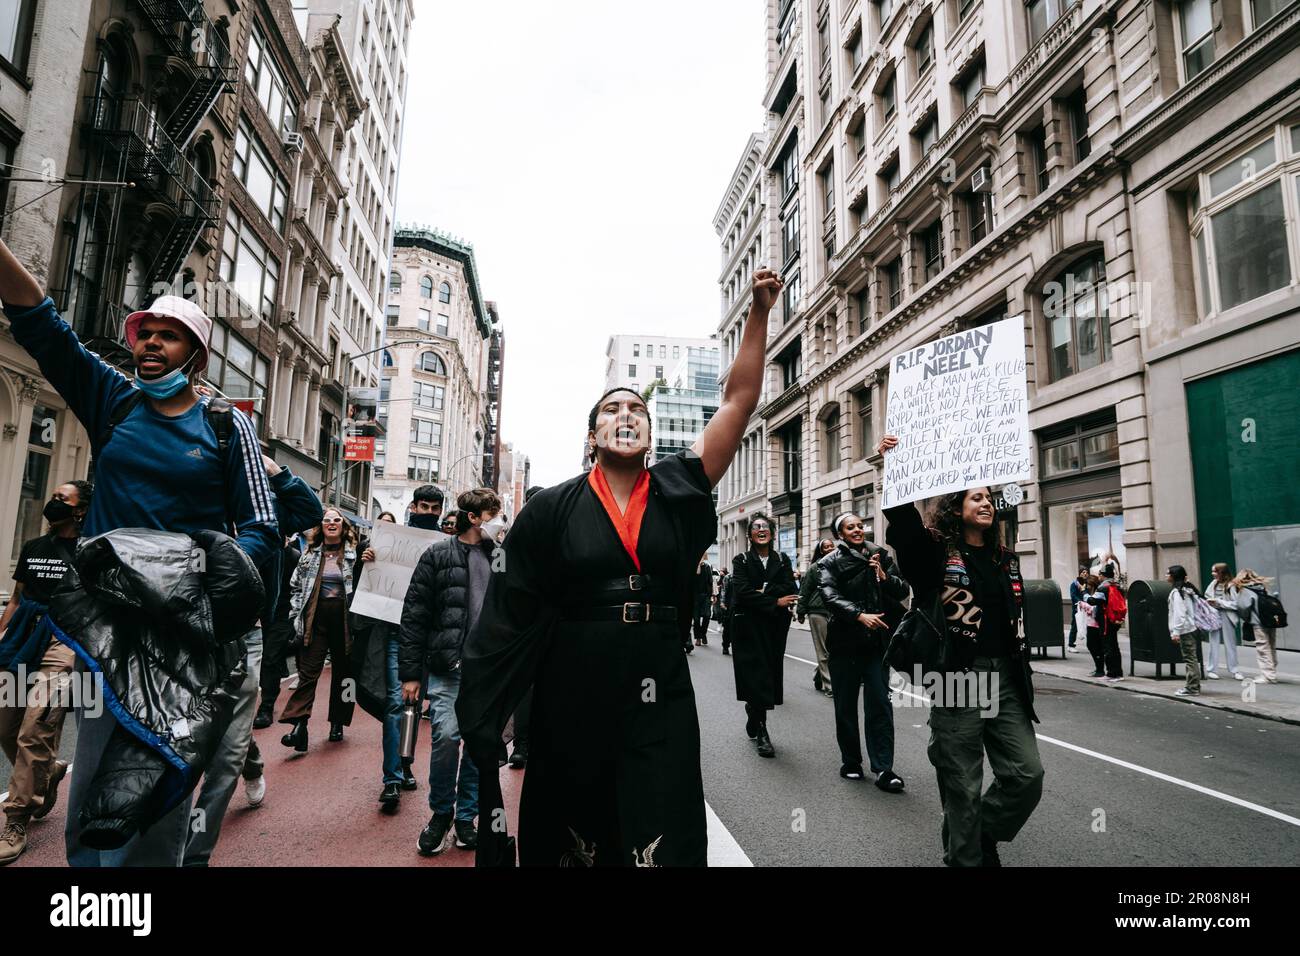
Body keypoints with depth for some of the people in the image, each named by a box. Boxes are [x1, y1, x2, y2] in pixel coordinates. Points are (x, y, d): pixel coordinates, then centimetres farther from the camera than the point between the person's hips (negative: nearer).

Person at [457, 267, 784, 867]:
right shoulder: (552, 509, -2)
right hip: (571, 705, 0)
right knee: (567, 842, 15)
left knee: (663, 844, 2)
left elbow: (739, 400, 0)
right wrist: (481, 714, -1)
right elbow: (510, 614, -1)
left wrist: (759, 313, -5)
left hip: (660, 705, 1)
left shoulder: (678, 492, 2)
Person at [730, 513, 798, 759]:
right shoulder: (742, 561, 3)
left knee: (771, 673, 5)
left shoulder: (782, 560, 11)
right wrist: (775, 602, -13)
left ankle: (753, 717, 29)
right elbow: (742, 592, -12)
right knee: (756, 675, -8)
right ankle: (761, 732, -1)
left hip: (776, 627, 3)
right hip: (749, 625, -3)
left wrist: (763, 593, -14)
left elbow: (791, 590, -3)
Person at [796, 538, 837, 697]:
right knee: (824, 651, -2)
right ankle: (829, 686, 4)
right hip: (818, 612, -3)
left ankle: (818, 677, 27)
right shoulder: (815, 568, 0)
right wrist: (801, 612, 1)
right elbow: (804, 591, 2)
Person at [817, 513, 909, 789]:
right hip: (845, 642, -1)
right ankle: (851, 761, 22)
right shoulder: (831, 562, 1)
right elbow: (831, 596, -14)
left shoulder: (881, 557, 10)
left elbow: (903, 591, 6)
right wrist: (860, 615, -27)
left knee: (880, 704, -4)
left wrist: (884, 577, -12)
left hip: (877, 642, 1)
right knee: (846, 705, 8)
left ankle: (883, 768, 1)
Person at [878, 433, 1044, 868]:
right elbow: (903, 526, -22)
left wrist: (1023, 677, 17)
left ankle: (984, 834, 29)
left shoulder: (1005, 558, 15)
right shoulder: (936, 551, -2)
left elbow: (1016, 621, 19)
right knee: (962, 787, 3)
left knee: (1027, 775, 3)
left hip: (1005, 681, 5)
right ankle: (965, 856, 22)